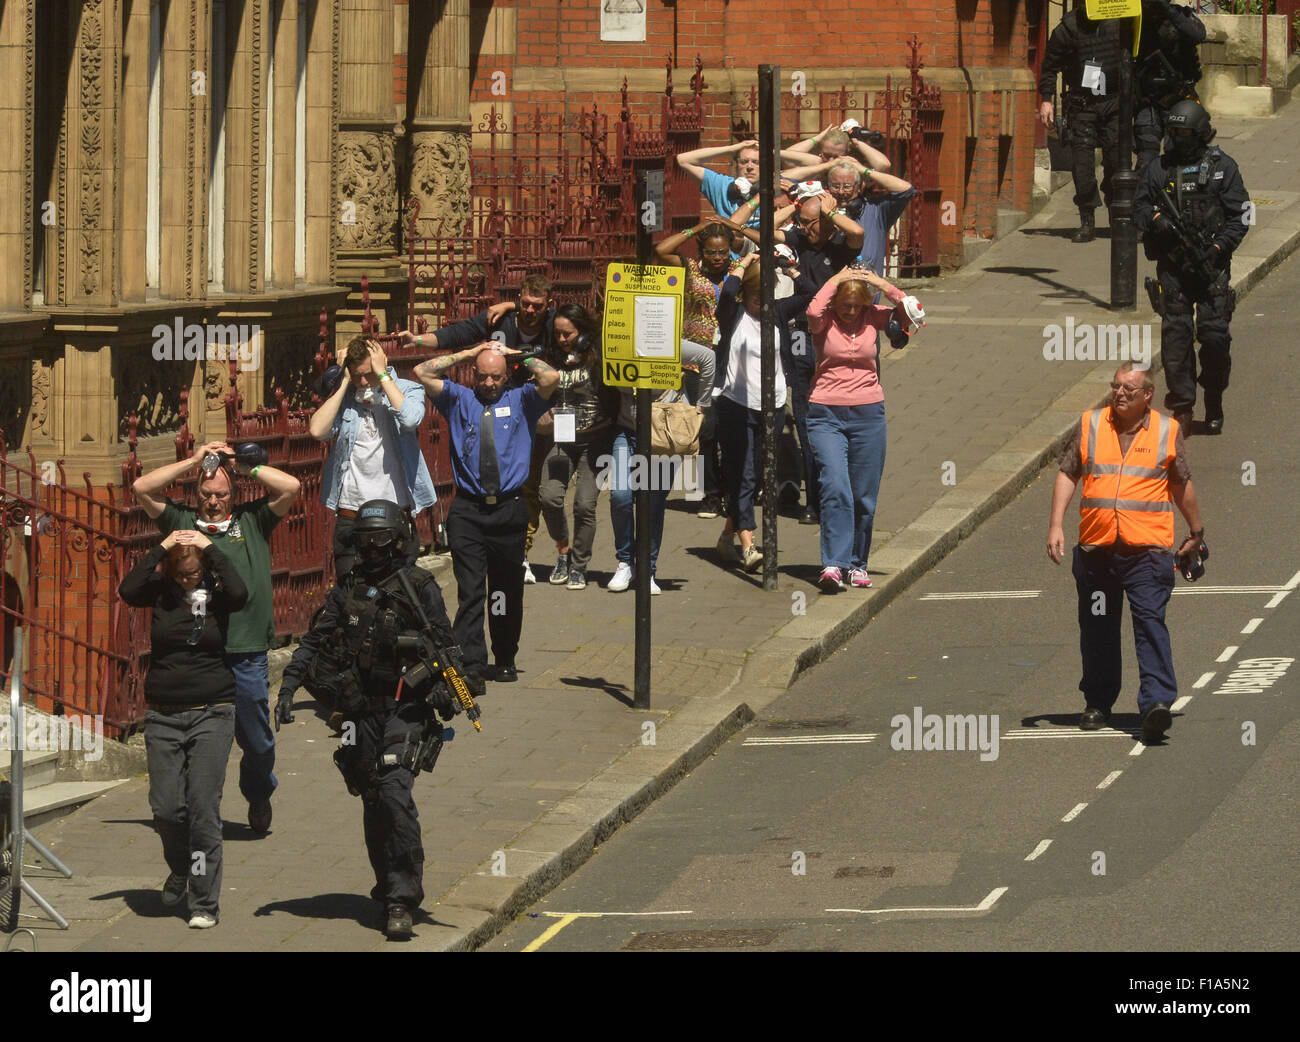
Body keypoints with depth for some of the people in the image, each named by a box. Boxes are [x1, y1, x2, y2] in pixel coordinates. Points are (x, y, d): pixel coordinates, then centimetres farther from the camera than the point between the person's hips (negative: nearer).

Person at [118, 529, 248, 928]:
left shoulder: (217, 594, 0)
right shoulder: (161, 592, 3)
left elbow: (239, 593, -23)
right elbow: (128, 590, -16)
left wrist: (212, 550, -13)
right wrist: (160, 550, -12)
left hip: (211, 714, -2)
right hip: (163, 716, 2)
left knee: (203, 808, -9)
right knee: (166, 808, -1)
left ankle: (205, 902, -4)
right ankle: (180, 869, 30)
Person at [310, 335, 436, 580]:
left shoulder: (407, 390, 2)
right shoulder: (343, 396, 7)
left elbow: (410, 419, -21)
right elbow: (318, 430, -11)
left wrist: (382, 375, -13)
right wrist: (344, 383, -6)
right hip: (350, 520, 1)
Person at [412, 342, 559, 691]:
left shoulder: (520, 401, 12)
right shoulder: (459, 400, 13)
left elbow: (551, 378, -6)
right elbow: (422, 373, 4)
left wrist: (518, 355, 5)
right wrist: (468, 353, 7)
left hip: (509, 510, 1)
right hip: (467, 511, -1)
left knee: (507, 591, 9)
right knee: (470, 589, -10)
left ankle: (505, 660, 23)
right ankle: (472, 667, -17)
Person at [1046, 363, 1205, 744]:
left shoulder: (1167, 430, 7)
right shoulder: (1090, 424, 9)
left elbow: (1181, 484, 18)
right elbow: (1068, 474, 10)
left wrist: (1196, 531, 27)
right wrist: (1056, 525, 0)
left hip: (1148, 547, -2)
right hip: (1096, 548, 2)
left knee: (1150, 620, -15)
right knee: (1097, 627, 10)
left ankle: (1157, 701, -22)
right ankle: (1097, 704, 24)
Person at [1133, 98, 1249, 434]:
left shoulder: (1223, 167, 3)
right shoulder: (1158, 170, 9)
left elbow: (1240, 214, 2)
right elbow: (1139, 208, 14)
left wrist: (1218, 248, -11)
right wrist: (1155, 219, -9)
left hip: (1211, 265, -2)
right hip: (1171, 265, 2)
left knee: (1215, 334, -5)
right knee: (1175, 334, -3)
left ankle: (1214, 406, 13)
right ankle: (1181, 408, 2)